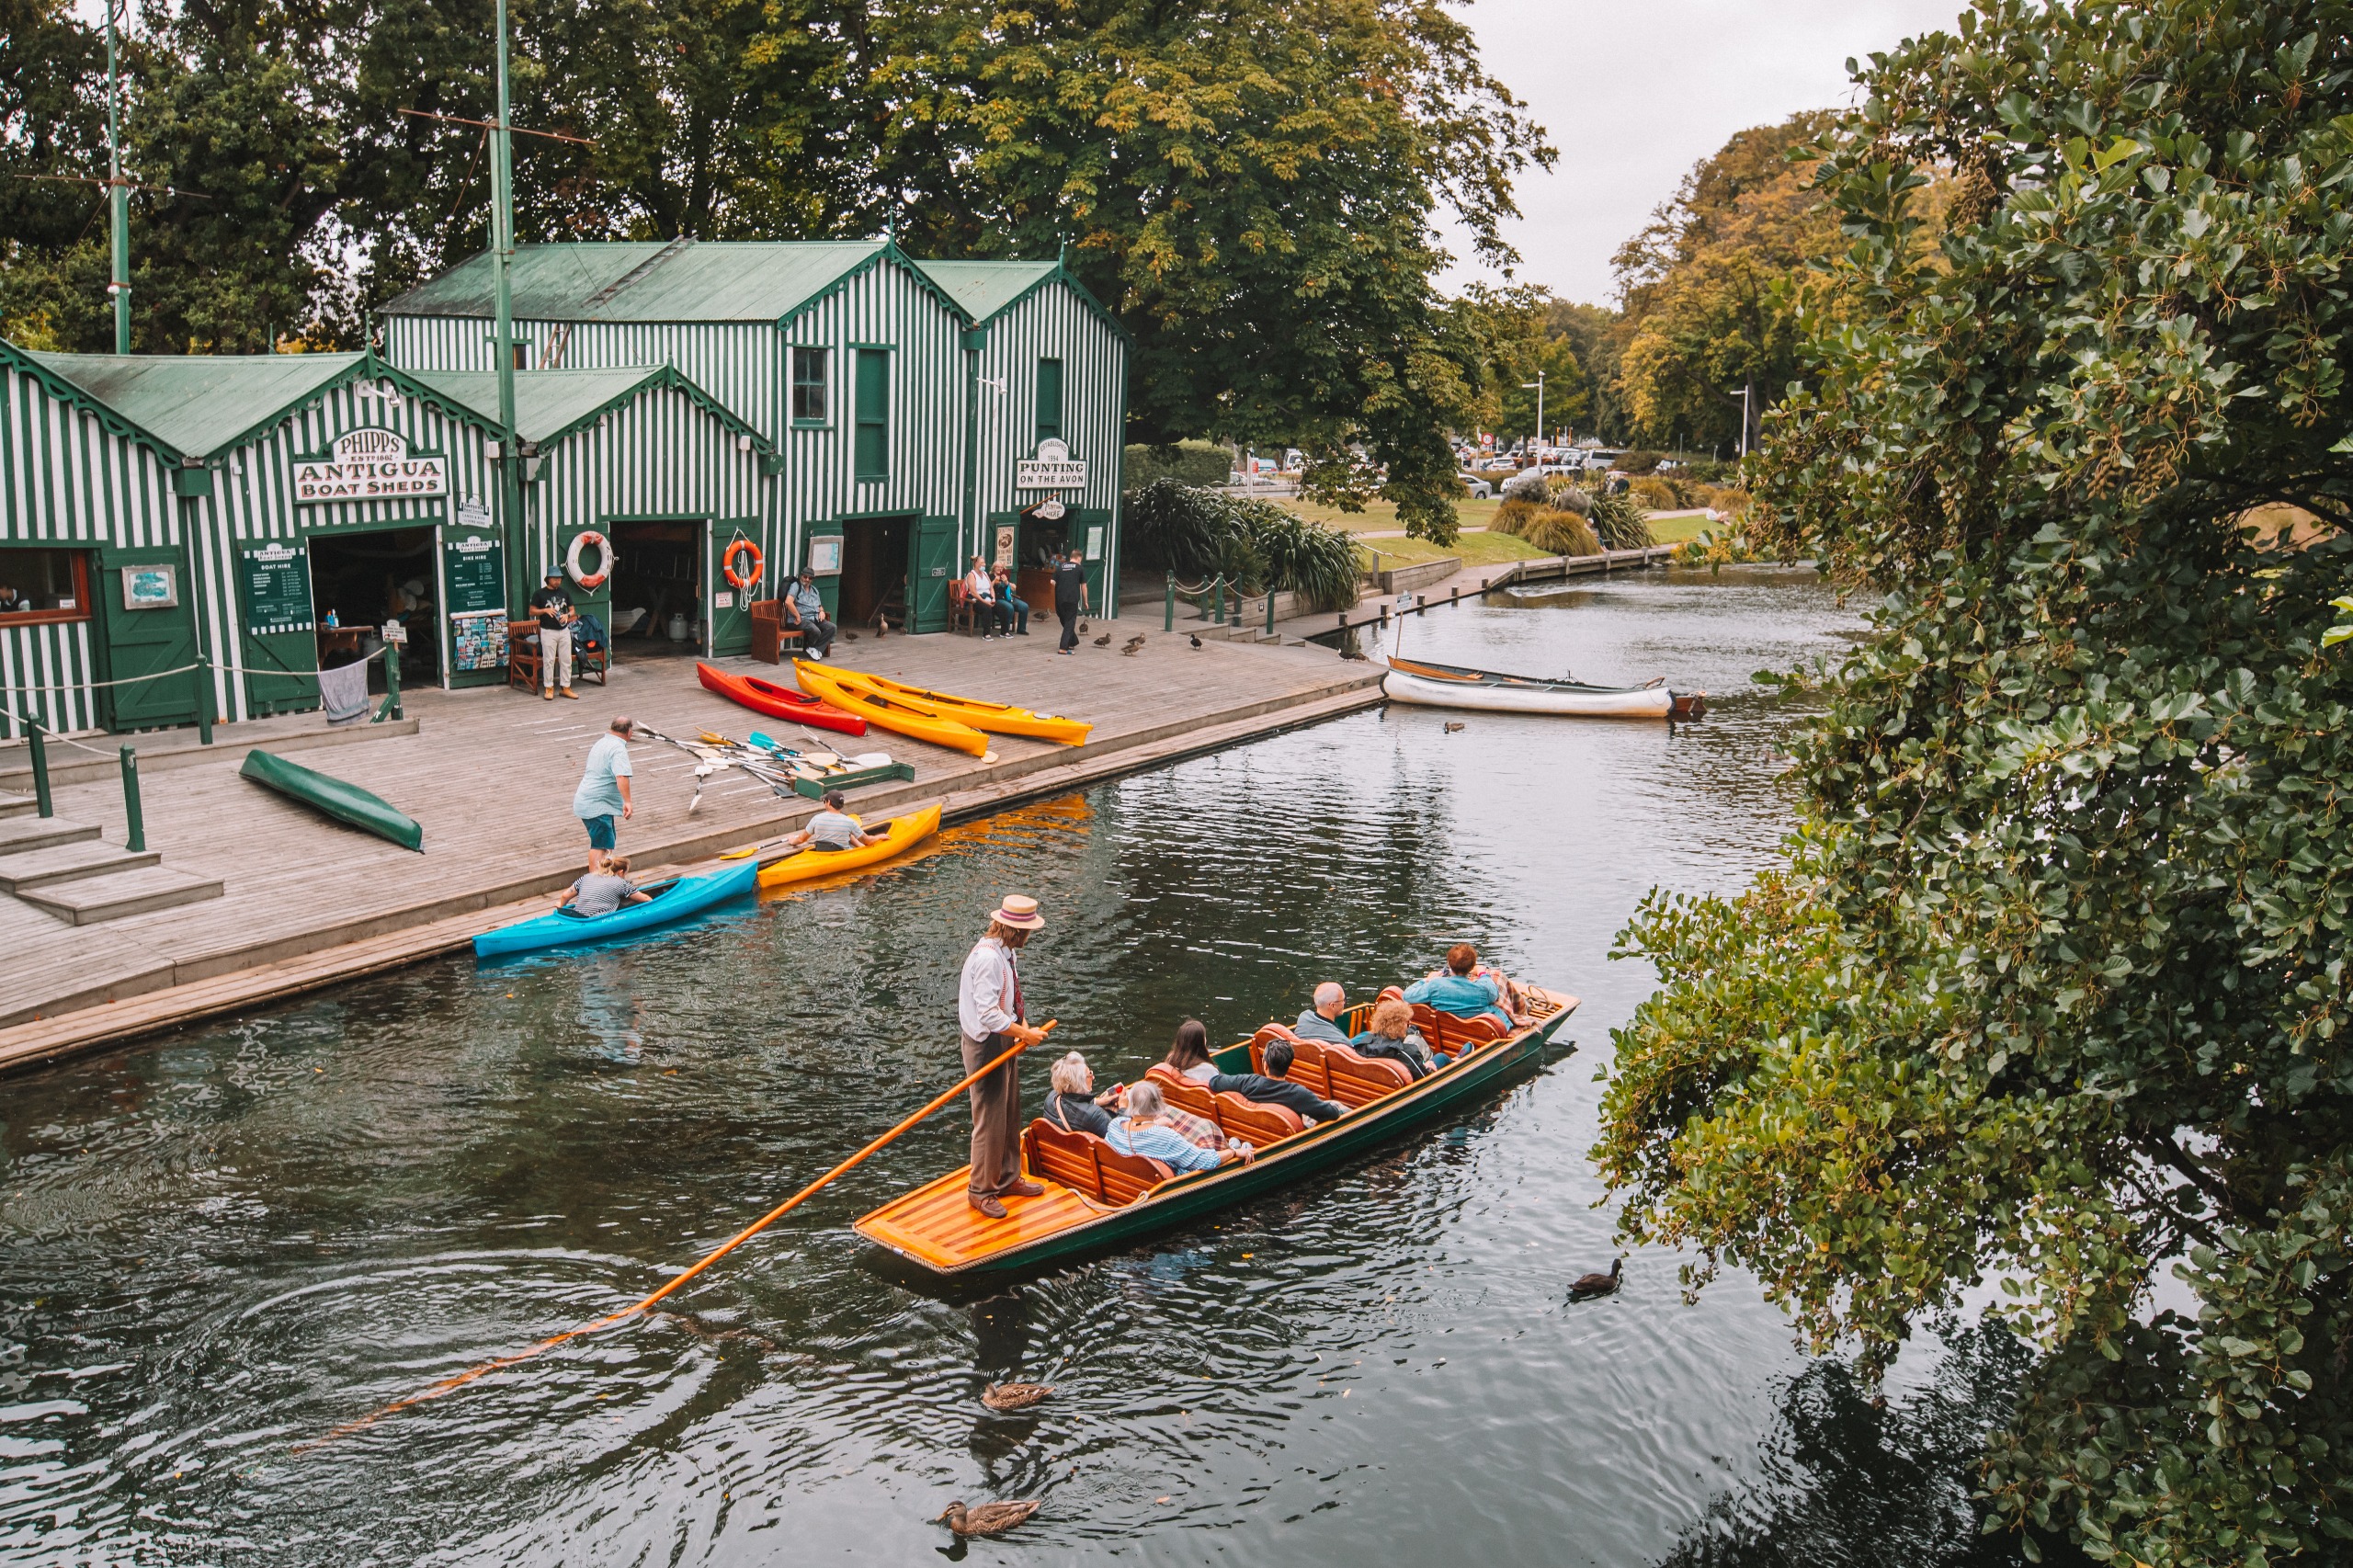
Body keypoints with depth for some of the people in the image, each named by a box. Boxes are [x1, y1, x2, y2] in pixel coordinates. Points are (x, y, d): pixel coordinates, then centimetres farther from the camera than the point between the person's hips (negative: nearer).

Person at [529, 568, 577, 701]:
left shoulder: (565, 593, 9)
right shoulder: (540, 594, -3)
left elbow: (572, 610, 14)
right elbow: (532, 611, -1)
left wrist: (567, 615, -8)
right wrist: (545, 610, -18)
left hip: (564, 630, 4)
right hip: (548, 631, -4)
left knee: (566, 660, 5)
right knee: (548, 660, -2)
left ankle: (566, 687, 11)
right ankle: (549, 688, 5)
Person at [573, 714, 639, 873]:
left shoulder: (601, 742, 15)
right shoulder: (618, 749, -18)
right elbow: (621, 776, -34)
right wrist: (627, 802, -40)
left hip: (586, 801, 10)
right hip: (597, 805, -10)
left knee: (609, 839, 21)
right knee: (600, 845, -12)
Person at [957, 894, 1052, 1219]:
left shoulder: (1005, 952, 6)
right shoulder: (987, 958, -25)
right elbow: (988, 1014, -28)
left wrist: (1022, 1023, -1)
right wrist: (1025, 1034, -19)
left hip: (1006, 1041, 10)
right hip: (987, 1045, -10)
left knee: (1011, 1115, 19)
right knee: (990, 1119, -1)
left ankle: (1007, 1179, 33)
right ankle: (980, 1190, 12)